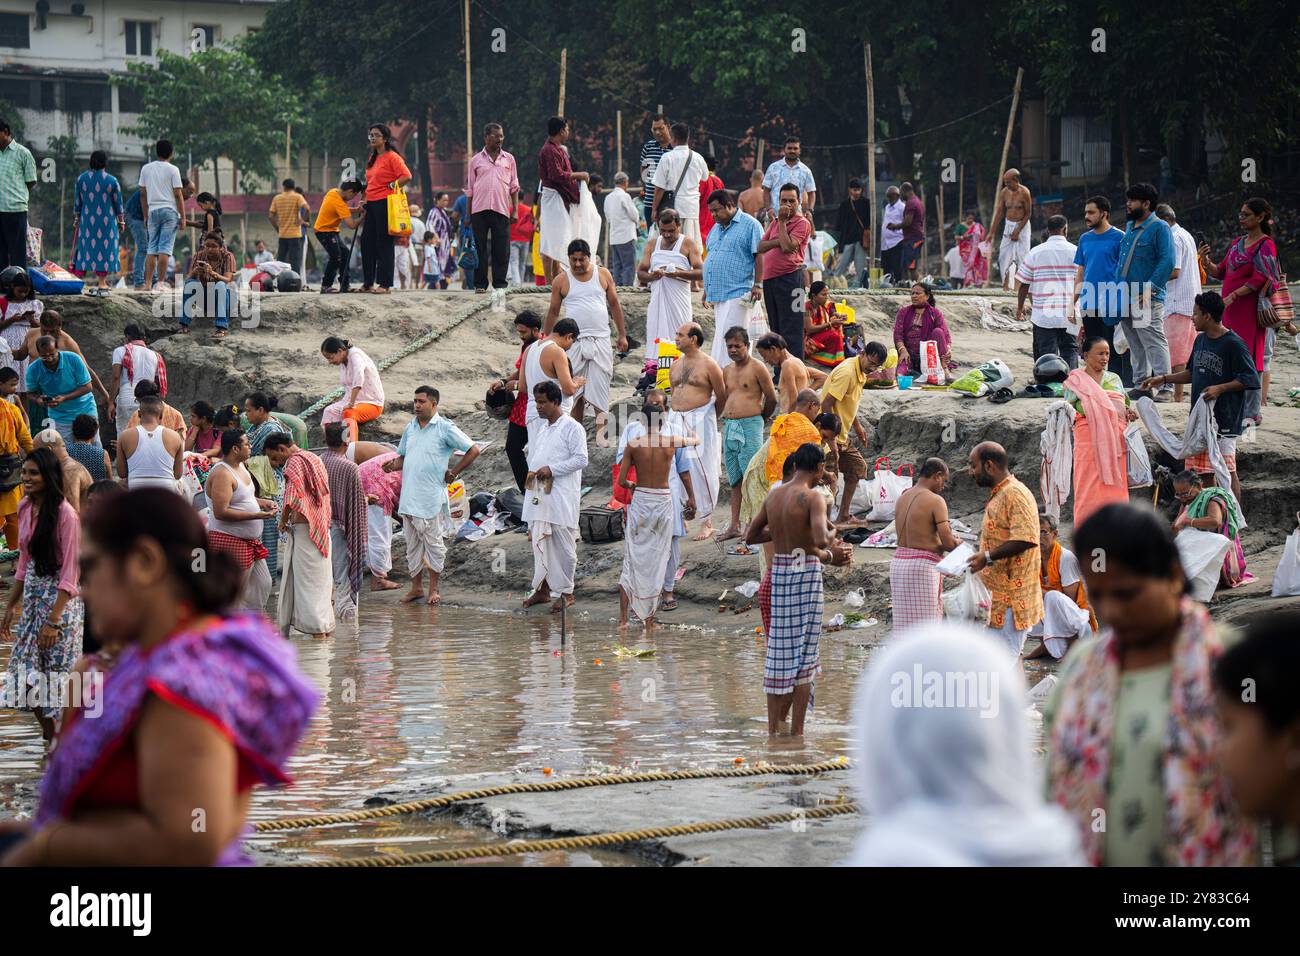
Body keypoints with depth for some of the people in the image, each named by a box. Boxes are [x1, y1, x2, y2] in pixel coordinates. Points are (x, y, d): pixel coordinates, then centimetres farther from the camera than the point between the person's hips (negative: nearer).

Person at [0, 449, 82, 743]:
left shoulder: (65, 514, -18)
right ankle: (50, 735, 24)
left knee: (59, 667, -2)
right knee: (26, 665, 6)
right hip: (32, 595, 7)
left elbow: (70, 574, -18)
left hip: (61, 599, -7)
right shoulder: (25, 508, 5)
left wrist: (53, 619, -20)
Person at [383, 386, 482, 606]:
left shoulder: (445, 428, -6)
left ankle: (433, 589, 8)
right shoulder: (410, 428, 12)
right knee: (412, 544, 10)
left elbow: (473, 450, -5)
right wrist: (394, 465, -1)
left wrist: (453, 473, -4)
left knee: (434, 543, 1)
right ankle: (416, 587, 19)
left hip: (432, 497, -6)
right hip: (409, 496, 6)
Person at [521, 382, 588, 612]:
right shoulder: (541, 429, 18)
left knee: (563, 547, -2)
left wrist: (551, 469, -17)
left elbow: (581, 459, -13)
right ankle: (542, 589, 18)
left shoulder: (572, 428, -7)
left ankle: (566, 593, 4)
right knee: (540, 543, 10)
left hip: (561, 498, -8)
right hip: (538, 496, 8)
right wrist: (531, 473, 10)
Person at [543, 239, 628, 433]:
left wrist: (622, 335, 8)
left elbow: (614, 305, 11)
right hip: (574, 341, 0)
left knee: (600, 382, -5)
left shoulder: (603, 275, 6)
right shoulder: (561, 281, 3)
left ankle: (601, 425, -7)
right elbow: (553, 312, 9)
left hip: (600, 339, 0)